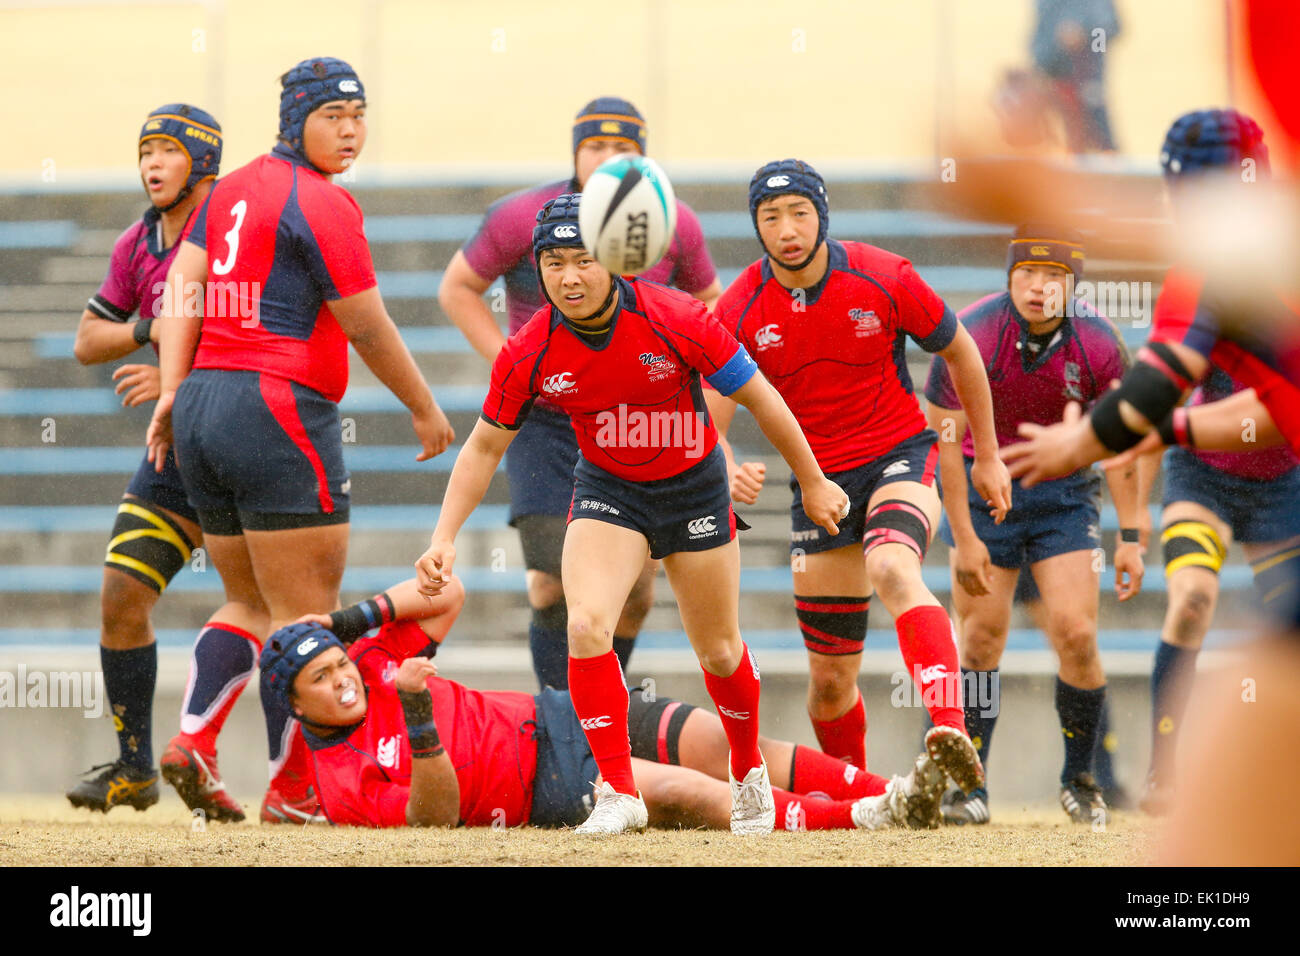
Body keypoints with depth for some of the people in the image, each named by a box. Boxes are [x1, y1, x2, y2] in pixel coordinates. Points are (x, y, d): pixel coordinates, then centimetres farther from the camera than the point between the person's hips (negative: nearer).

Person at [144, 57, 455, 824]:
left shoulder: (233, 190, 16)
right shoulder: (322, 203, -8)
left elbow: (184, 282, 8)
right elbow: (367, 328, -7)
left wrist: (173, 389, 3)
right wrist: (425, 410, 3)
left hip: (204, 403, 8)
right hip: (279, 409, -8)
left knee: (251, 602, 16)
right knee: (306, 615, -4)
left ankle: (193, 740, -1)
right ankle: (291, 790, -8)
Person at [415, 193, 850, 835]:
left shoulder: (677, 320, -25)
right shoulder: (527, 355, -19)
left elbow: (757, 396, -12)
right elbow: (485, 447, -4)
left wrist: (813, 482, -3)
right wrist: (444, 538, -13)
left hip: (694, 487, -1)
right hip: (607, 489, 1)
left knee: (719, 653, 11)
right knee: (586, 626, -23)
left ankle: (749, 771, 40)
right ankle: (619, 793, -11)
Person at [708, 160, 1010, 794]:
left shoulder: (885, 279, -10)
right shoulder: (740, 310, -7)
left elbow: (960, 353, 6)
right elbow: (709, 416, -10)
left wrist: (987, 456, 12)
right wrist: (726, 472, -33)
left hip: (901, 457, -3)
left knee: (892, 568, -37)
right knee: (831, 678, 4)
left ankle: (952, 730, -53)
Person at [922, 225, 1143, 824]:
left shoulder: (1098, 343, -14)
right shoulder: (971, 334, -20)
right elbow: (944, 438, -14)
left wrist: (1129, 536, -4)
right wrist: (964, 539, -15)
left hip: (1064, 492, 1)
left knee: (1076, 636, -9)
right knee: (981, 635, -7)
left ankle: (1080, 780, 10)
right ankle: (968, 786, 1)